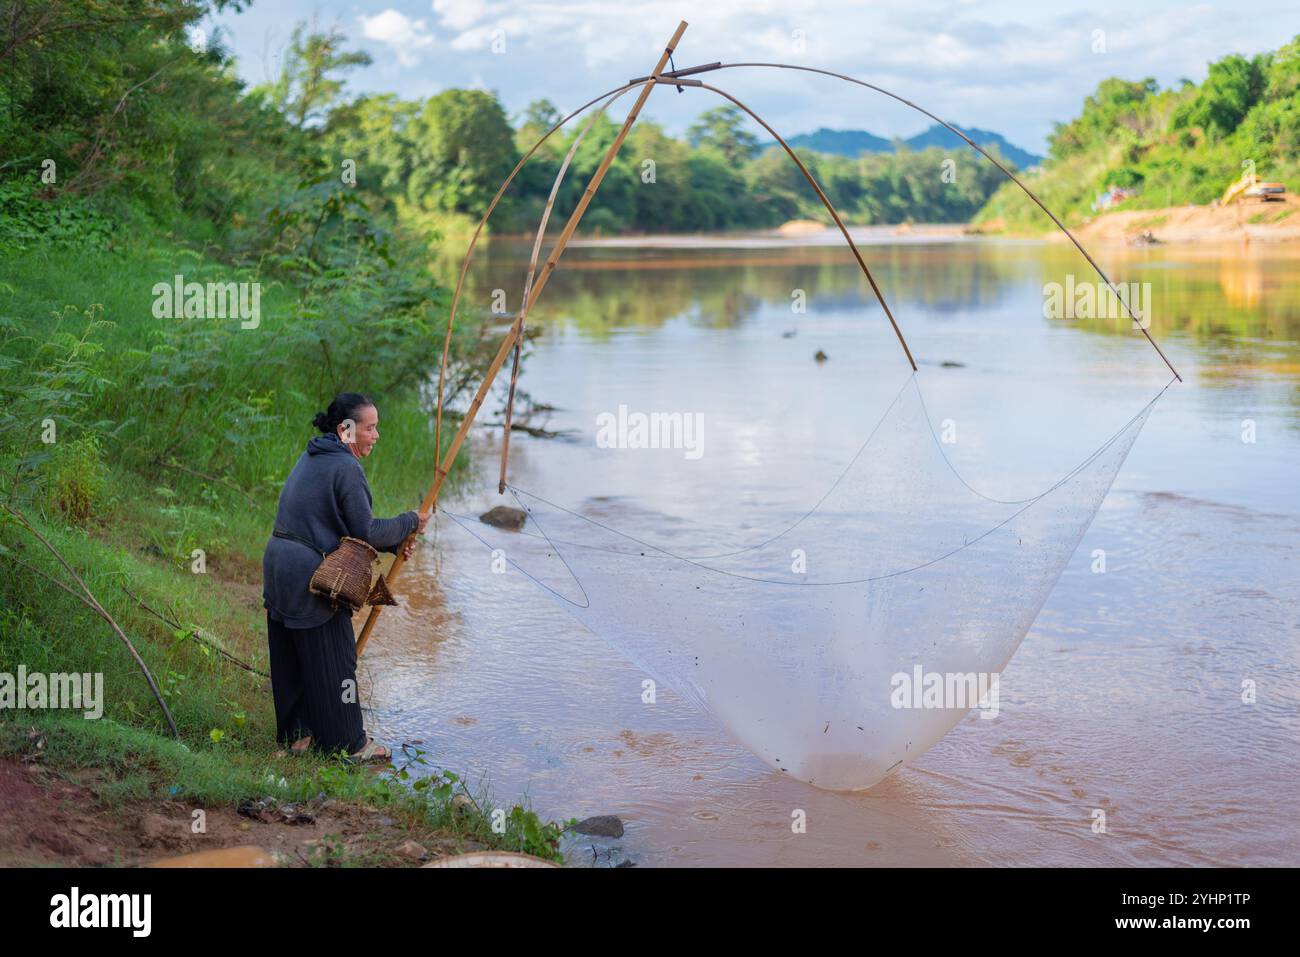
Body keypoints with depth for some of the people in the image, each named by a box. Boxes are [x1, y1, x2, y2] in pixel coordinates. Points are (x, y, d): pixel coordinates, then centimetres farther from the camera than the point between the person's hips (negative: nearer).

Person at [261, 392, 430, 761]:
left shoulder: (313, 457, 14)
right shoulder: (346, 468, -16)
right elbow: (366, 532, -15)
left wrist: (393, 543, 13)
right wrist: (409, 522, 0)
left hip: (279, 564, 10)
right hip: (310, 574, -10)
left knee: (290, 657, 18)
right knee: (331, 659, 3)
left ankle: (297, 733, 30)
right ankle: (349, 743, 13)